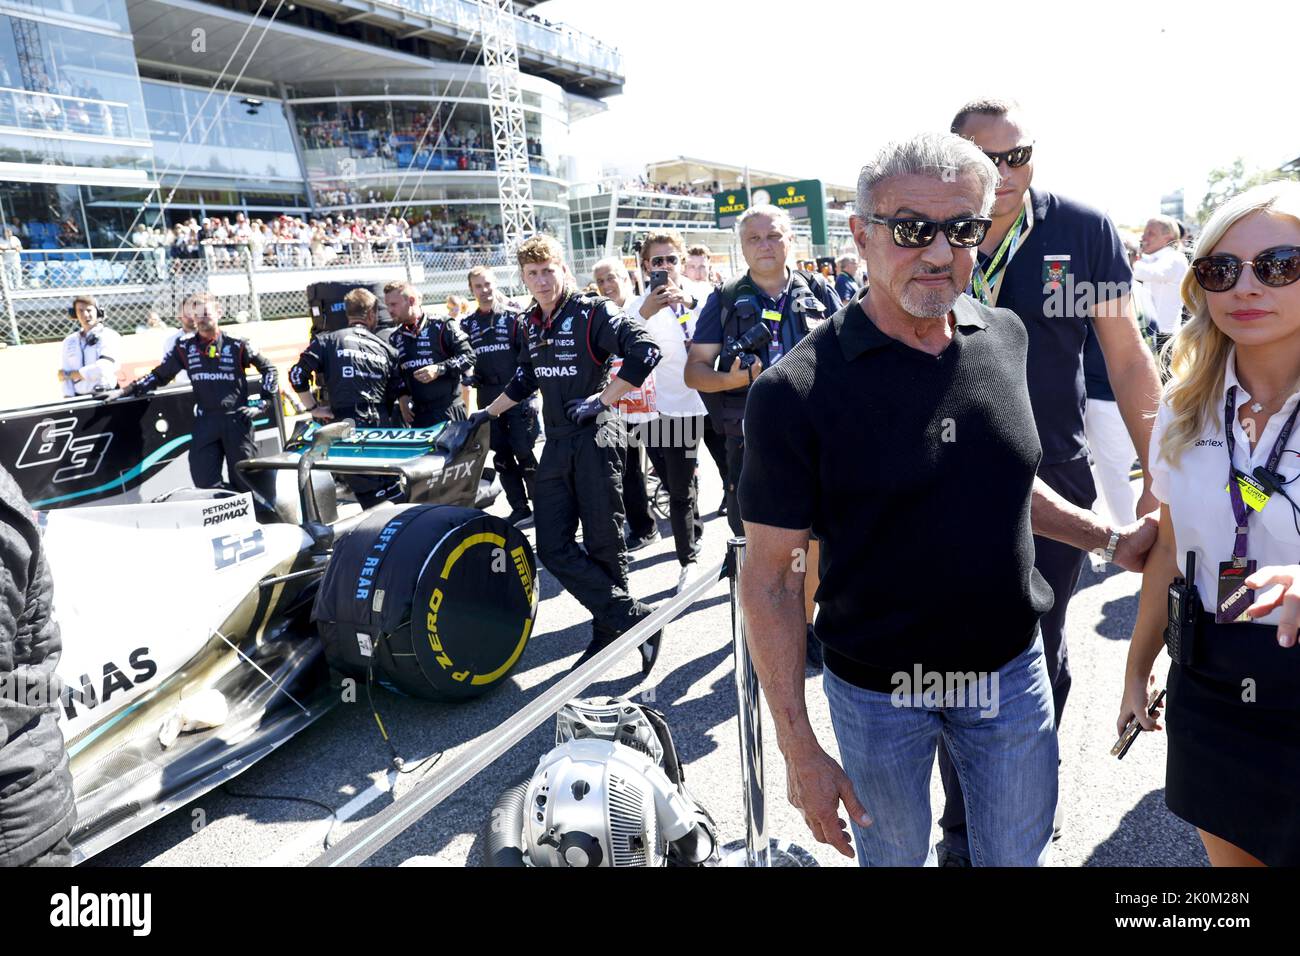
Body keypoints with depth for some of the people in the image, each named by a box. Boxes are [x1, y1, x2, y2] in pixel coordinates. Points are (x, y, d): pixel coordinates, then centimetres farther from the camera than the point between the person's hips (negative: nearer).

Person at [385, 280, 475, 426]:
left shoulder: (442, 326, -5)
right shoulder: (395, 339, 13)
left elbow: (468, 356, -7)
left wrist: (439, 369, -18)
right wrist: (402, 396, 4)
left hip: (449, 410, -5)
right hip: (417, 415, 5)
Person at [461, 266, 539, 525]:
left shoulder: (514, 317, 0)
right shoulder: (468, 324, 12)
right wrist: (469, 375, 0)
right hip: (488, 398, 5)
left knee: (523, 454, -7)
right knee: (502, 456, 7)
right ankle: (520, 509, 16)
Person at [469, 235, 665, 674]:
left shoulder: (594, 312, -8)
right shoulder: (532, 324, 14)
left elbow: (645, 351, -19)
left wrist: (601, 399, -19)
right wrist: (487, 413, 29)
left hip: (595, 439, -7)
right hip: (556, 445, 7)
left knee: (602, 544, -1)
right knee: (553, 548, 0)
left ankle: (609, 630, 16)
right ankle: (635, 620, 4)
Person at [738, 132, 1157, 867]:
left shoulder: (1007, 338, -5)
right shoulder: (797, 390, -21)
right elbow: (770, 577, -16)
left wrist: (1111, 539, 3)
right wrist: (799, 748, -15)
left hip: (1013, 669, 4)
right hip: (878, 693, -3)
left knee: (1020, 853, 22)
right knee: (895, 854, 21)